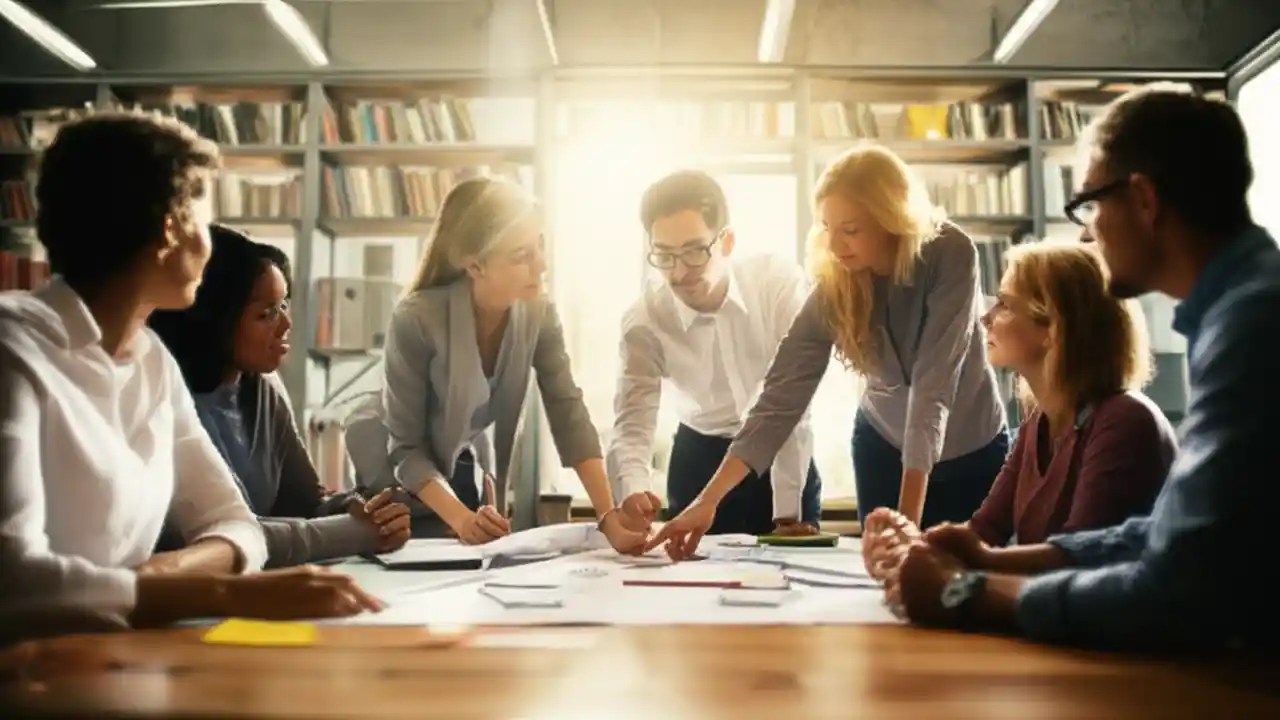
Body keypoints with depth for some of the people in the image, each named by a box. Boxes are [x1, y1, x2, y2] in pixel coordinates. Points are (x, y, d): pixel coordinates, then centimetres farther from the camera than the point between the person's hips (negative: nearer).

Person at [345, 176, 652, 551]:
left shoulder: (539, 315, -18)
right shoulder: (416, 320, -32)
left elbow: (570, 417, -22)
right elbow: (405, 449, -26)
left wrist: (608, 516, -33)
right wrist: (460, 518, -40)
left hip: (470, 473, 4)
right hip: (401, 483, -4)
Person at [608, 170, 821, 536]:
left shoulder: (781, 284, -22)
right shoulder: (644, 321, -18)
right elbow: (632, 424, -19)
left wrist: (788, 512, -26)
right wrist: (634, 493, -41)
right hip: (700, 459, 1)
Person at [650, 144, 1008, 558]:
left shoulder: (951, 256, -27)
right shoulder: (833, 286, -20)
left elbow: (933, 388, -33)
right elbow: (781, 396, -24)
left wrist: (909, 516, -39)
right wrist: (708, 501, -32)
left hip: (974, 450, -1)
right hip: (885, 447, 2)